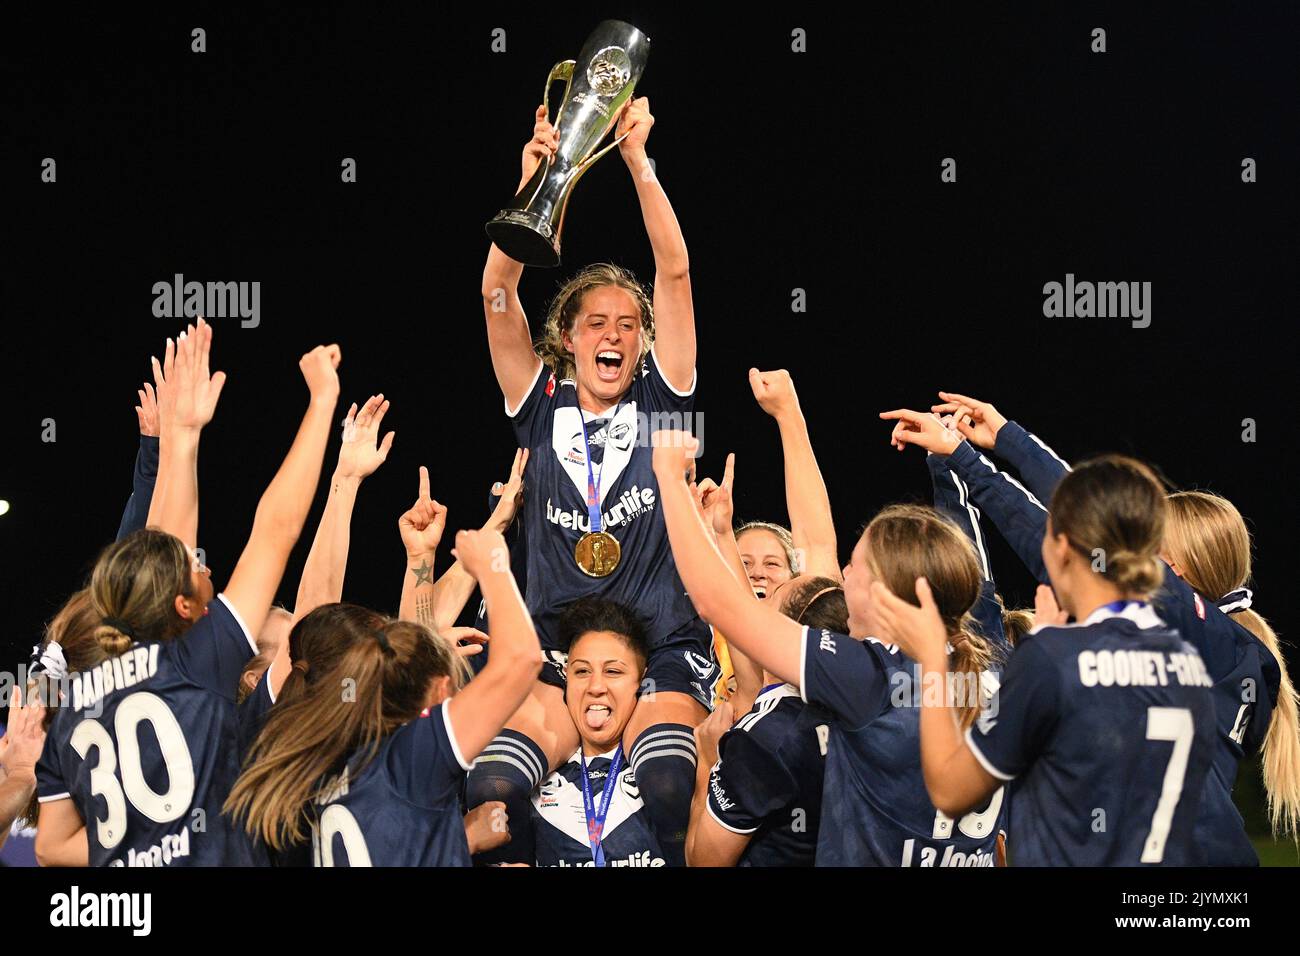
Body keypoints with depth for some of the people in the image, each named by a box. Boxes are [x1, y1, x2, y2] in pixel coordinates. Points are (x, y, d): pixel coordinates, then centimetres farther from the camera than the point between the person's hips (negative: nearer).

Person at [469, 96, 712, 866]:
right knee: (493, 790, -25)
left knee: (667, 789, -29)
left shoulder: (660, 400, 8)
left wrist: (638, 161, -11)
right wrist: (533, 183, -14)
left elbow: (676, 273, -2)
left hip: (662, 649, -1)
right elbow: (498, 295, -2)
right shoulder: (543, 408, 10)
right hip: (556, 652, 1)